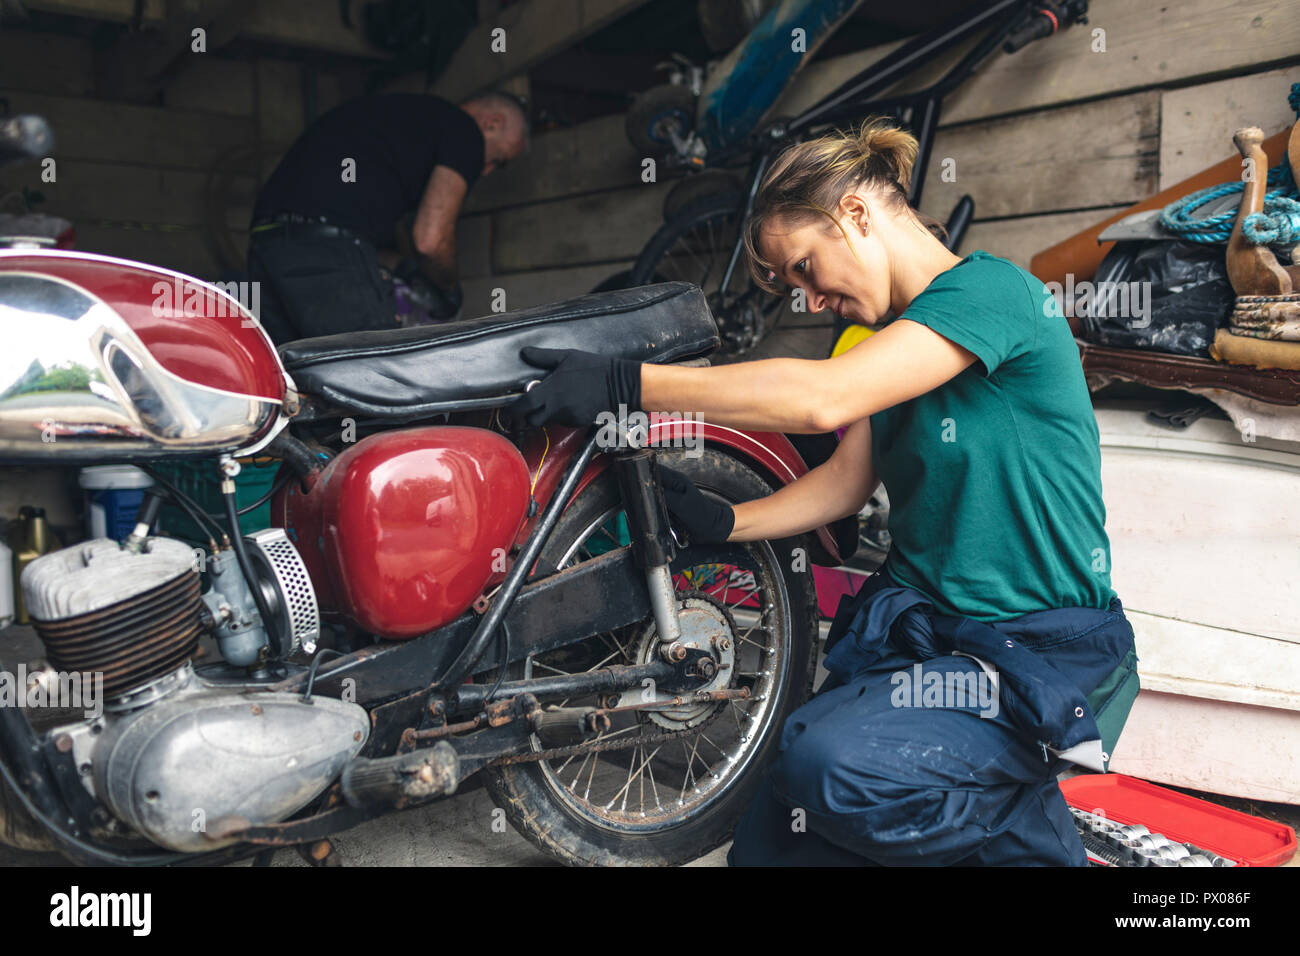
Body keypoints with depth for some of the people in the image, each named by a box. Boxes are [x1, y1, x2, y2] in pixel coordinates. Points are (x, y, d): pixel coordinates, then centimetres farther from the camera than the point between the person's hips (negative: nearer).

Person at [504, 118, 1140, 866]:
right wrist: (721, 522, 2)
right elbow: (845, 482, 14)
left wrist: (627, 383, -24)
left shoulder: (990, 288, -14)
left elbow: (822, 397, -27)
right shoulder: (898, 336, 14)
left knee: (831, 763, -32)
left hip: (1040, 652, -7)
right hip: (919, 633, 8)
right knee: (768, 841, -3)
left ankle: (1036, 836, -4)